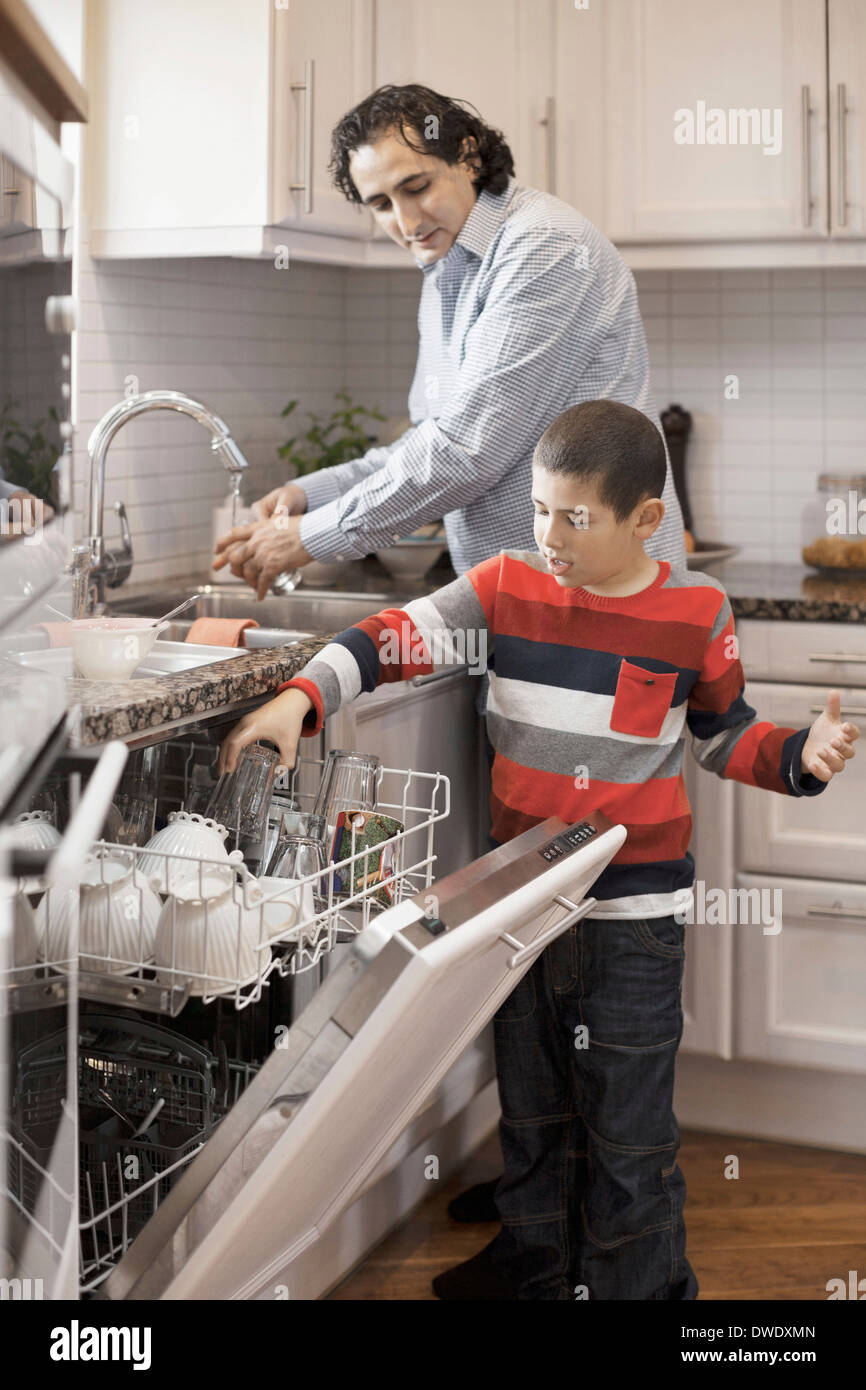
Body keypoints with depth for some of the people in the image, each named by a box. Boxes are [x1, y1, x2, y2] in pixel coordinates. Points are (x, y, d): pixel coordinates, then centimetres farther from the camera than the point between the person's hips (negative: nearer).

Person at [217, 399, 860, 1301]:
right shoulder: (507, 585, -4)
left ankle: (634, 1281, 26)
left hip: (634, 915, -3)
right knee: (528, 1100, 21)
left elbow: (726, 735, 6)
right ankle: (532, 1264, 41)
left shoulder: (695, 613, -7)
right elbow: (394, 638, -11)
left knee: (626, 1126, 5)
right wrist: (300, 698, -26)